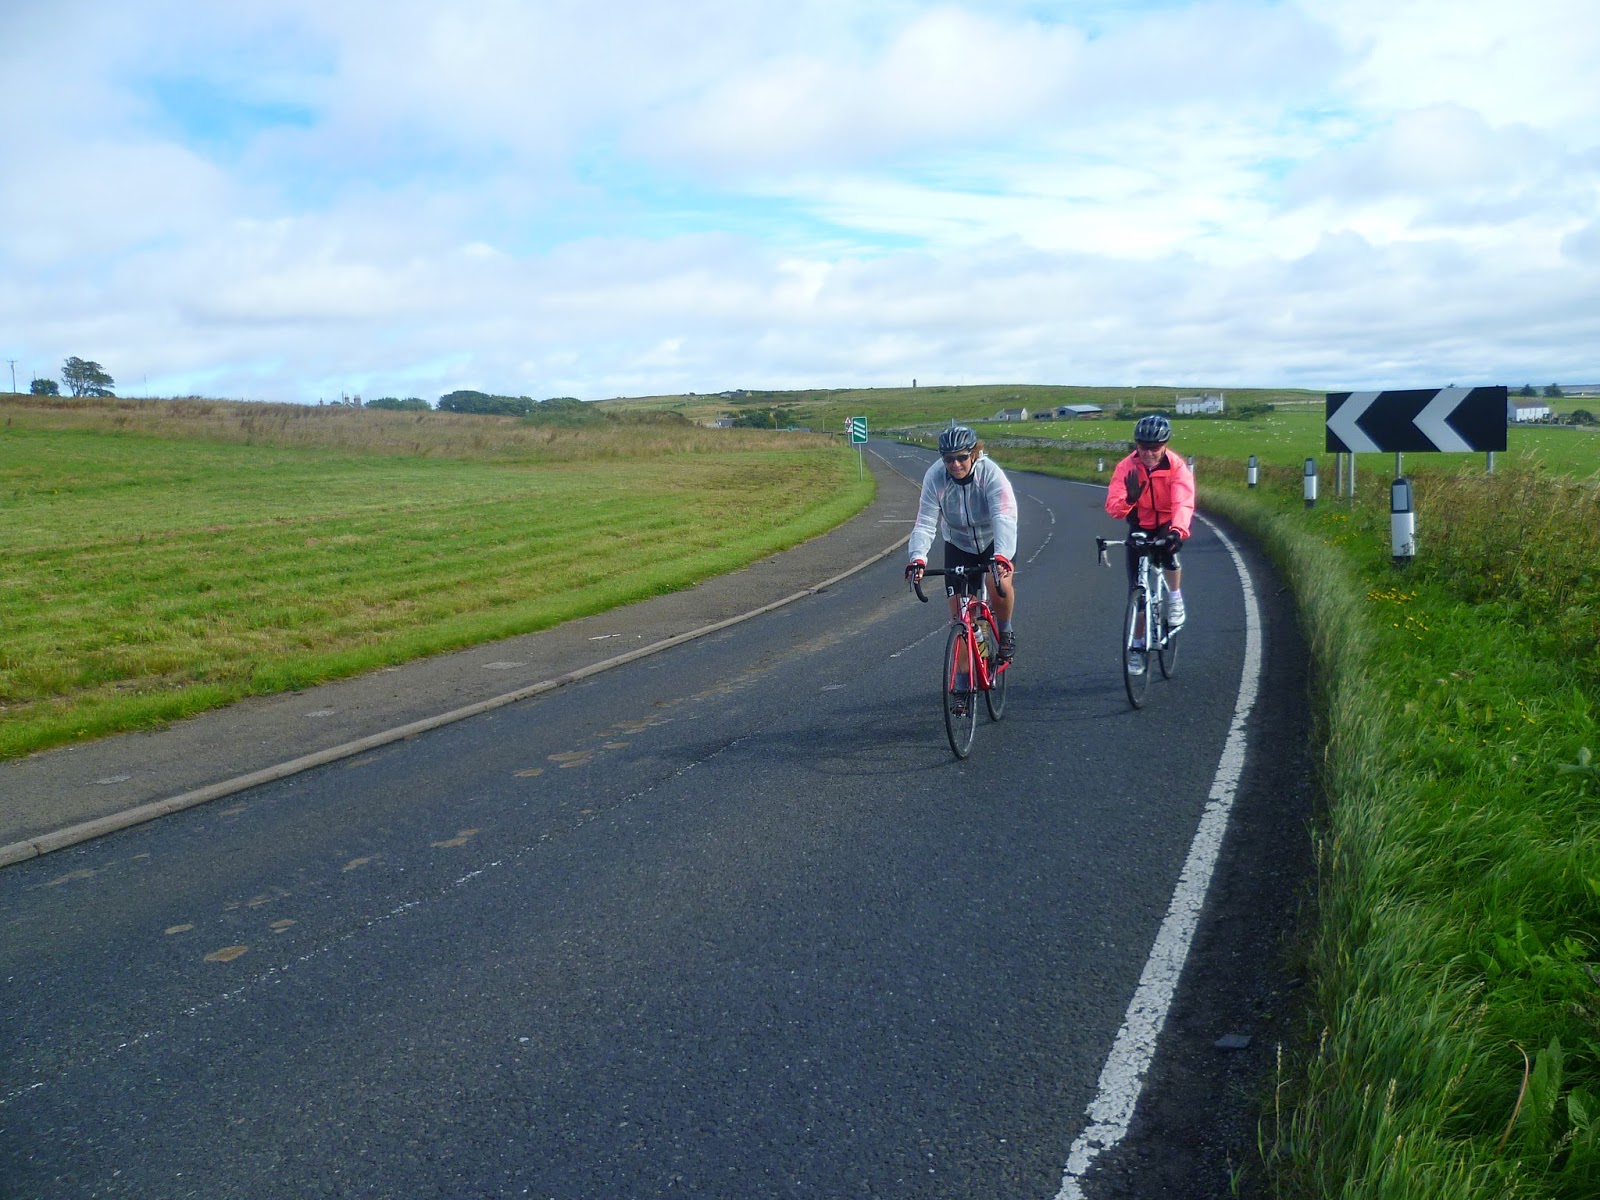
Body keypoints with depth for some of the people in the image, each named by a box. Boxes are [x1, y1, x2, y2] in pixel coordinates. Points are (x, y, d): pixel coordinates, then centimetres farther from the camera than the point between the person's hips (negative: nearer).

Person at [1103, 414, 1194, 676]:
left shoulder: (1177, 467, -22)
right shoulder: (1126, 467, -18)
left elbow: (1183, 503, -37)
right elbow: (1112, 505, -29)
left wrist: (1178, 531, -56)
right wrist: (1129, 499, -52)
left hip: (1168, 525, -2)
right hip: (1140, 528, 2)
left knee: (1168, 549, -37)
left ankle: (1175, 600, -8)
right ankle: (1136, 647, 14)